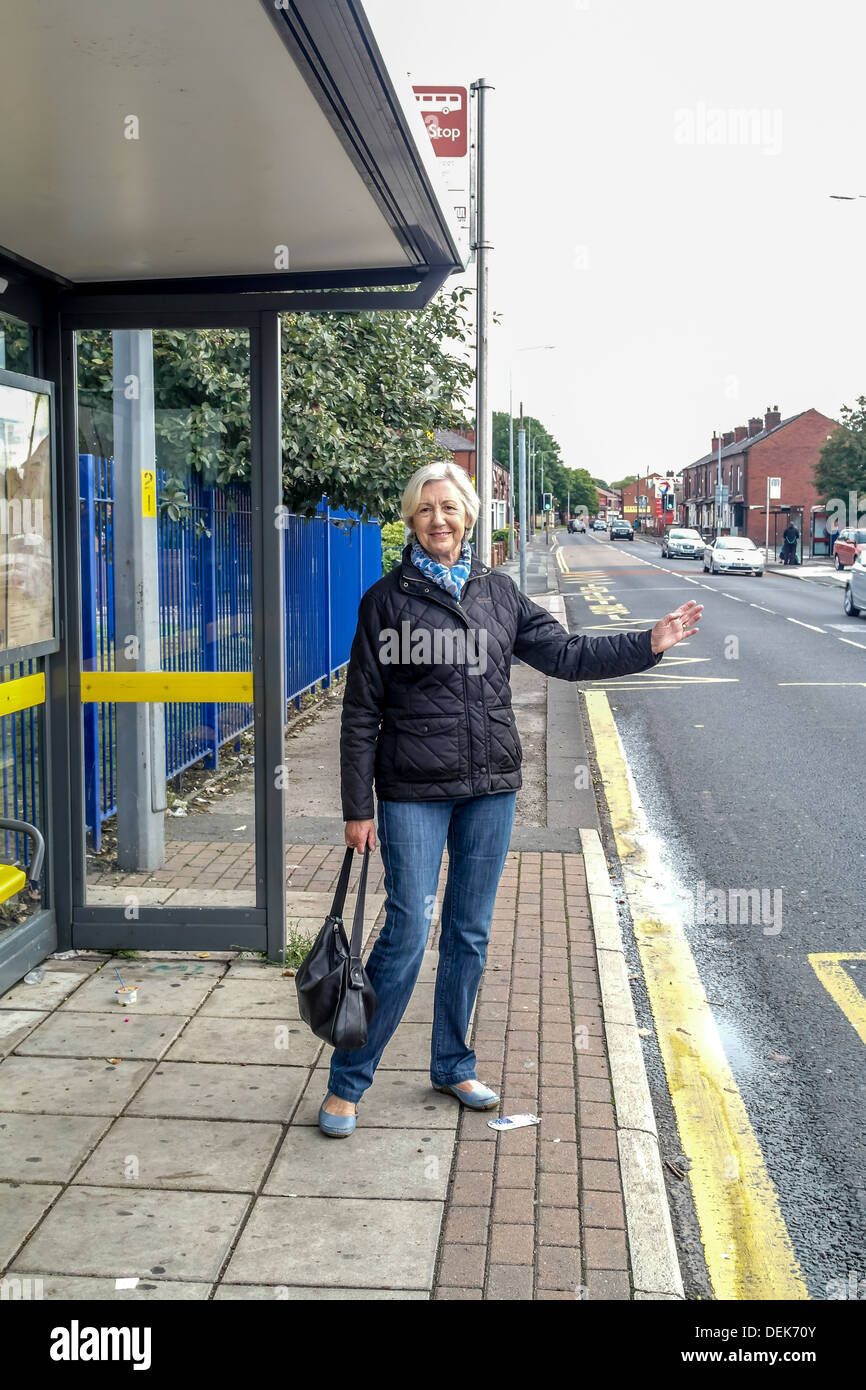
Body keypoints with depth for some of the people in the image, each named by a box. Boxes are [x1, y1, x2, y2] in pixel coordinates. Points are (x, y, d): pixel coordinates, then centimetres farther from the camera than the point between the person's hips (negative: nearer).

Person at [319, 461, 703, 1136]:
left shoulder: (499, 591, 7)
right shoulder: (387, 599, -3)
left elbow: (565, 653, 11)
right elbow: (361, 711, -4)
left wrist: (648, 643, 2)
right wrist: (358, 807, -6)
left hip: (490, 788, 4)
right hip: (413, 792, -4)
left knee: (471, 934, 13)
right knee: (407, 933, -6)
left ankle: (453, 1066, 30)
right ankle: (347, 1081, 10)